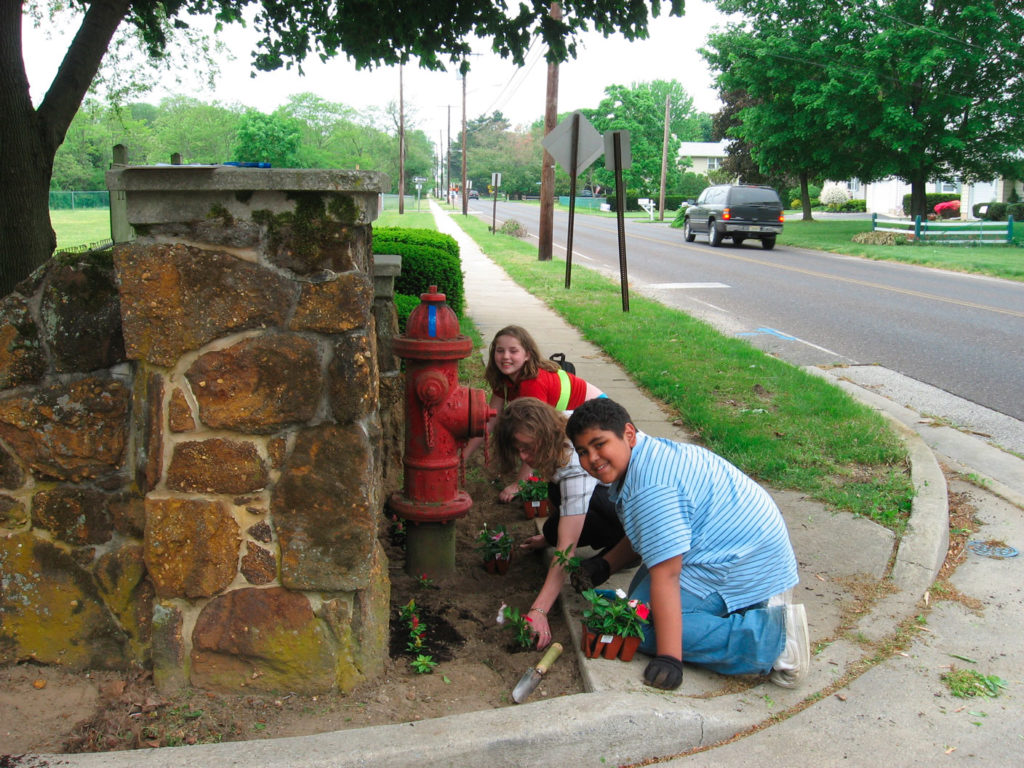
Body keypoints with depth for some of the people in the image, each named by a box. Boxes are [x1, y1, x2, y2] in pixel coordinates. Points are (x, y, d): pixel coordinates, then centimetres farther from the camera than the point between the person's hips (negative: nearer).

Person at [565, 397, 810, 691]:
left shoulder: (650, 487, -25)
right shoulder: (646, 457, 9)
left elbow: (665, 574, -30)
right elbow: (642, 534, 24)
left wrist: (669, 659, -30)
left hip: (744, 564, -11)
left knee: (642, 626, -17)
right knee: (642, 592, 17)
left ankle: (775, 636, -15)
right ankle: (760, 606, 10)